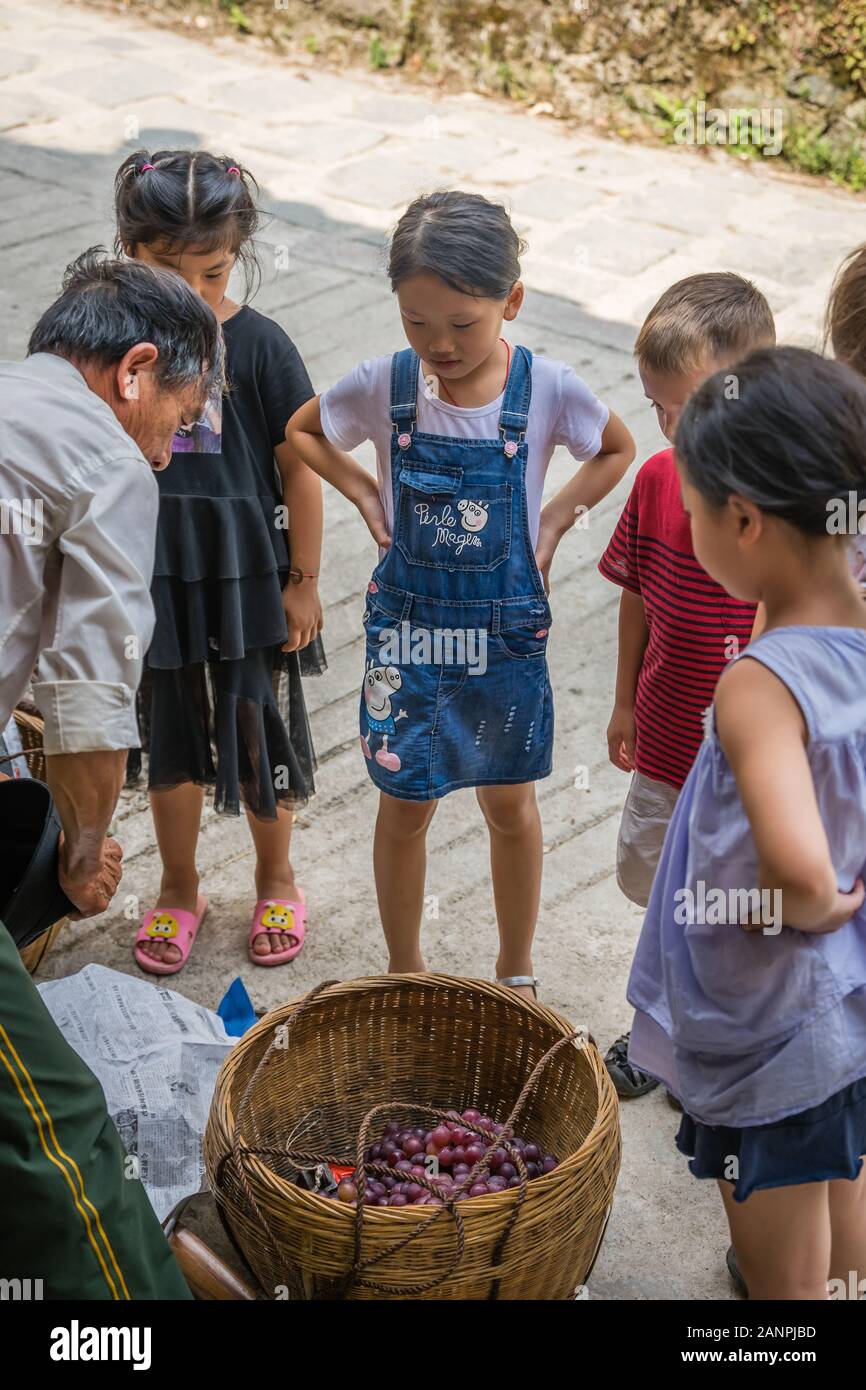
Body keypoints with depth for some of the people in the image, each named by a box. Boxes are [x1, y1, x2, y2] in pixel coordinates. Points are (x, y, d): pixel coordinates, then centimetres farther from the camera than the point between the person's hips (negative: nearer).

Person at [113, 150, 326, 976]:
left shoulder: (258, 346, -13)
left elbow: (299, 471, -7)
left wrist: (303, 581, -5)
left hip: (246, 581, -2)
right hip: (152, 582, 2)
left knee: (259, 735, 12)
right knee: (168, 741, 16)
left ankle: (275, 879, 36)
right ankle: (178, 890, 36)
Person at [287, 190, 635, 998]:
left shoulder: (547, 388, -14)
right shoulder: (384, 384, -12)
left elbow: (617, 451, 6)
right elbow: (302, 431, 8)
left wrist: (555, 517, -6)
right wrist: (366, 495, -5)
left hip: (506, 629, 0)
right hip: (407, 627, 0)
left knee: (510, 805, 14)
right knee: (405, 806, 11)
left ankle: (515, 973, 34)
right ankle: (404, 974, 31)